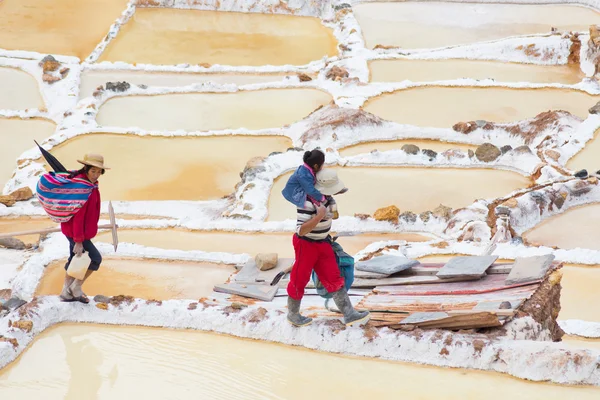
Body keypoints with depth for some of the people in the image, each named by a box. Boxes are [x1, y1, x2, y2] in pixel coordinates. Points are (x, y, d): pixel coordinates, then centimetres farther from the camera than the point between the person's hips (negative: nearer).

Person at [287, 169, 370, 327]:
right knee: (299, 280, 5)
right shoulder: (308, 203, -27)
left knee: (334, 278, 2)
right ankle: (293, 315, 24)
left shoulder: (328, 199, -2)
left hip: (322, 243, 8)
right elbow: (300, 230, -33)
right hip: (306, 244, -8)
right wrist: (319, 216, -36)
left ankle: (349, 314, -2)